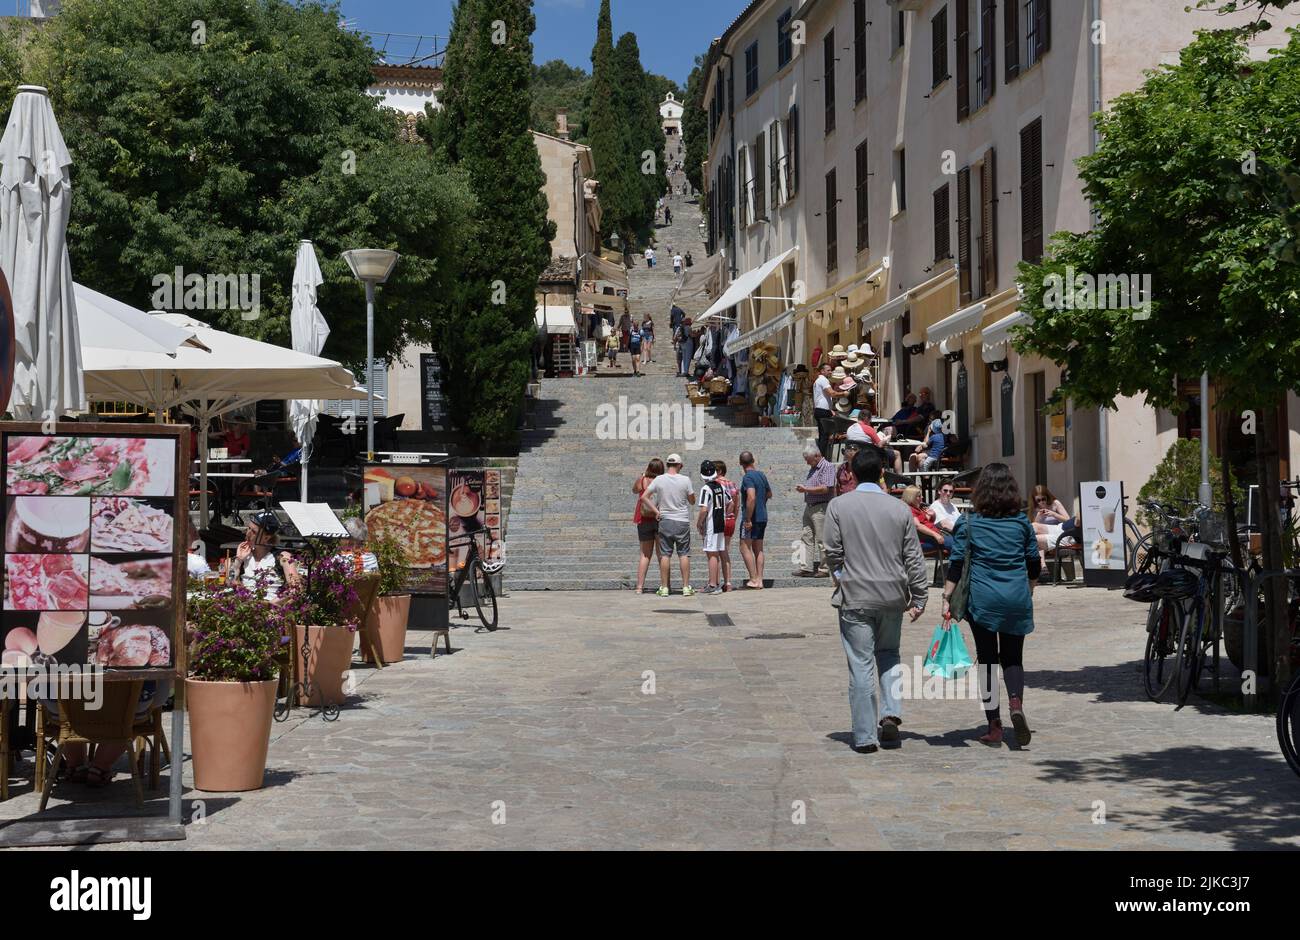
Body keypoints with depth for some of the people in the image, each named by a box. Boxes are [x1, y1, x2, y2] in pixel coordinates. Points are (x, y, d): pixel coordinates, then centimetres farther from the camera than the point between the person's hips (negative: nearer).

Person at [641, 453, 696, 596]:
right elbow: (692, 501, 2)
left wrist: (656, 511, 0)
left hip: (665, 521, 1)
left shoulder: (659, 480, -3)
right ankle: (686, 587, 3)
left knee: (665, 554, 4)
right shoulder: (685, 480, -6)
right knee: (684, 554, 4)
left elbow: (644, 497, -4)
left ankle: (664, 587, 4)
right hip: (682, 521, -1)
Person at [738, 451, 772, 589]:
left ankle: (754, 579, -9)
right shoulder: (762, 475, 11)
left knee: (745, 548, -3)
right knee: (758, 549, 11)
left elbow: (751, 498, -27)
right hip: (763, 517, 8)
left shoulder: (748, 477, -16)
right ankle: (759, 580, 9)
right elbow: (769, 494, 24)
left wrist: (748, 519, -24)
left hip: (752, 518, -8)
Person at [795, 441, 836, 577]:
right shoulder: (813, 468, 19)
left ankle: (824, 568, 0)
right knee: (807, 538, 6)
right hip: (809, 507, 9)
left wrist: (806, 489, -16)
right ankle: (807, 567, 8)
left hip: (820, 508, -9)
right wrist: (802, 488, 11)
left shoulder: (827, 467, -10)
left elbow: (825, 488, -20)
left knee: (821, 540, -5)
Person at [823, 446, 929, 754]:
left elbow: (833, 552, -4)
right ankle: (891, 712, 6)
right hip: (892, 596, 2)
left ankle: (866, 736, 4)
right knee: (888, 654, 23)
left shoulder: (838, 506, -6)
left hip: (855, 597, -2)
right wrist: (919, 597, 10)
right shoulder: (899, 509, 0)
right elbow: (914, 558, 3)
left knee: (861, 664, 2)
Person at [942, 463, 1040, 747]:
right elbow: (1034, 564, 11)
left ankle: (995, 727, 5)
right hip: (1017, 598, 2)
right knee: (1013, 657, 12)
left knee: (987, 659, 7)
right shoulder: (1022, 522, 4)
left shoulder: (968, 523, -3)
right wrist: (1028, 591, 27)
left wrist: (947, 598, 0)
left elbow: (957, 563, -5)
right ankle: (1016, 703, -16)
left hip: (982, 598, -1)